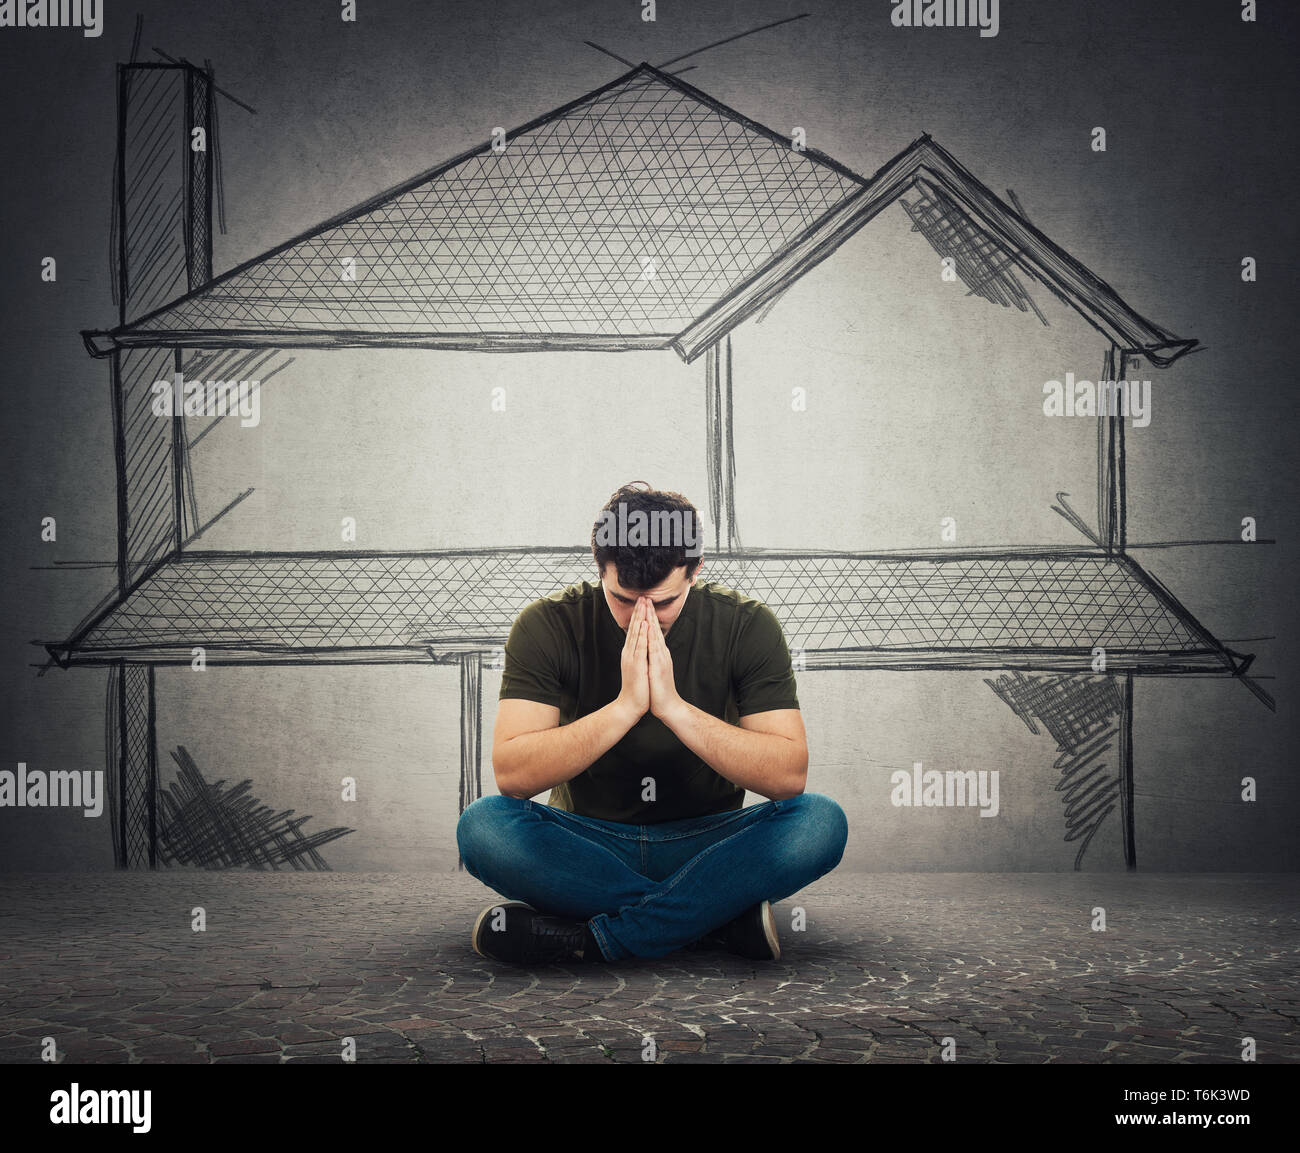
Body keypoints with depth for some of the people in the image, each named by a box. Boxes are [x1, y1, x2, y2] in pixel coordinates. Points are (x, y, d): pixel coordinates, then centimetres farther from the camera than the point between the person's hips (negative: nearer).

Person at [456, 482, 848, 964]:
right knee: (483, 825, -30)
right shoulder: (548, 626, -11)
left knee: (821, 822, -29)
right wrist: (625, 706, -29)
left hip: (705, 845, 0)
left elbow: (789, 775, -18)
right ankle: (722, 919, -25)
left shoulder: (746, 626, -10)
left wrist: (673, 706, -27)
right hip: (588, 847, 0)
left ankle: (585, 938, -27)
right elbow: (512, 774, -21)